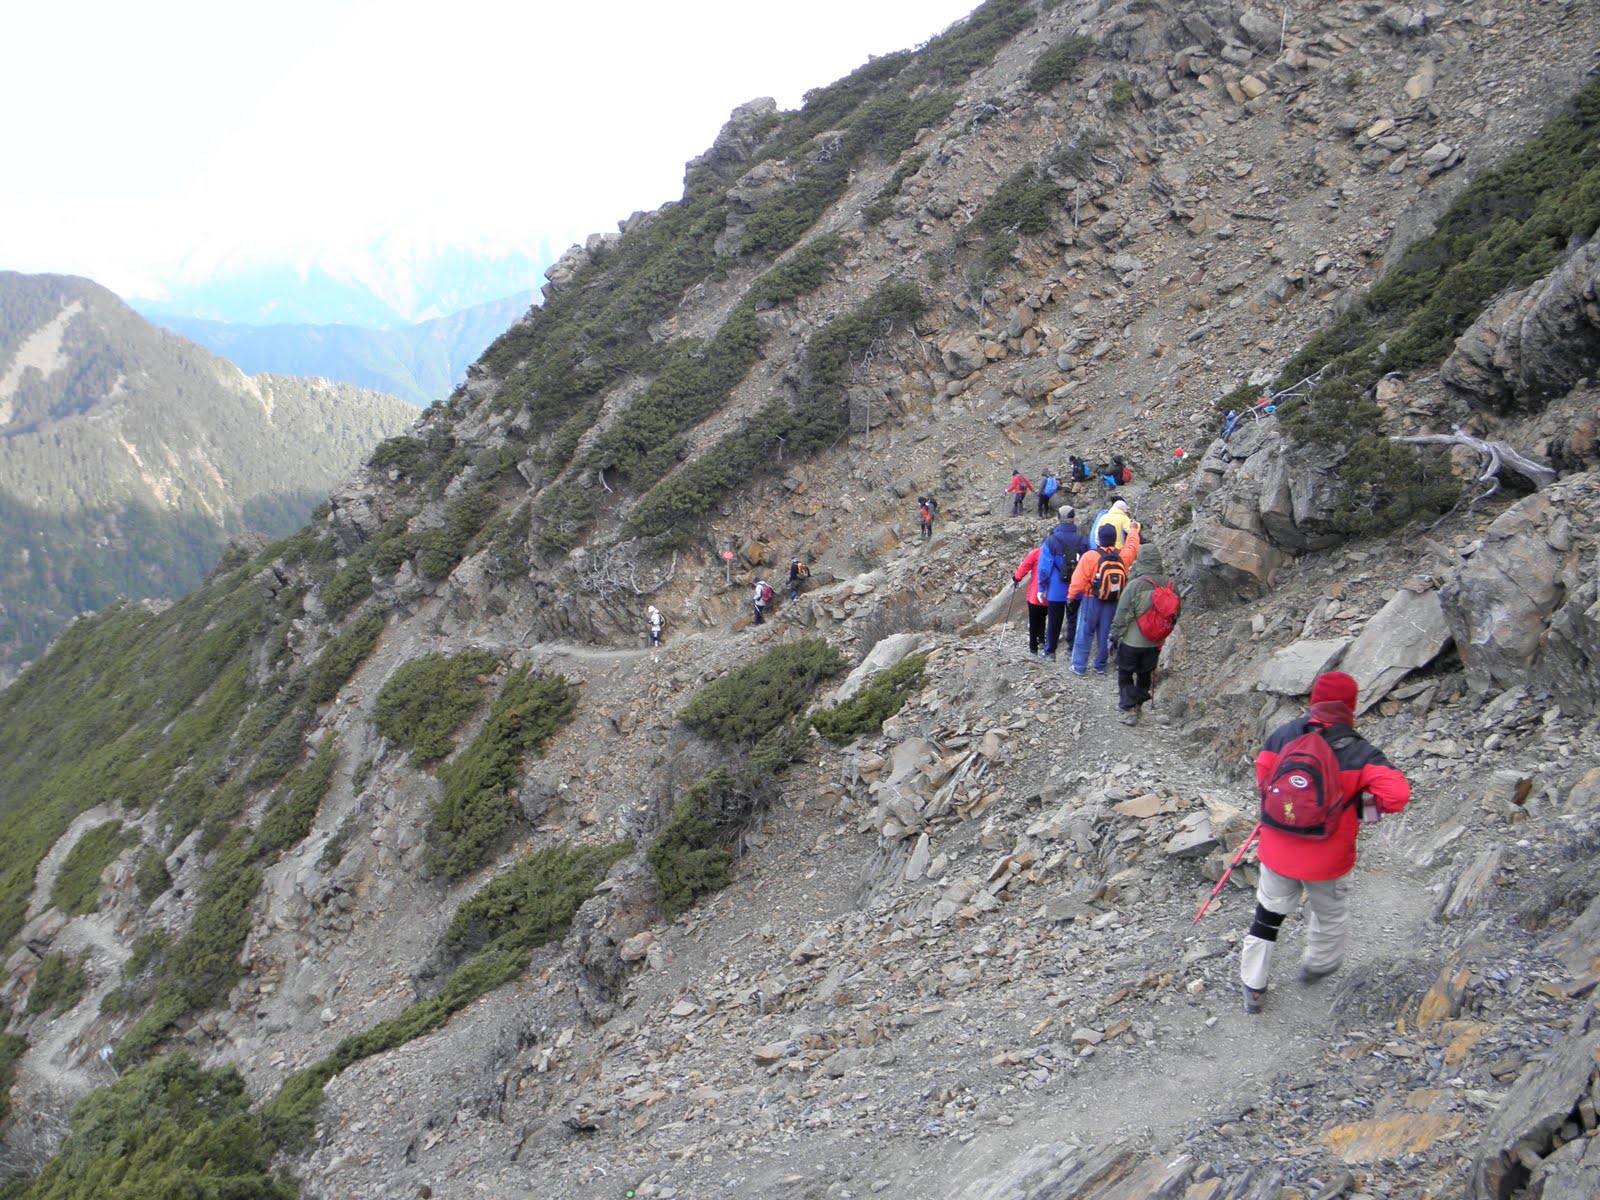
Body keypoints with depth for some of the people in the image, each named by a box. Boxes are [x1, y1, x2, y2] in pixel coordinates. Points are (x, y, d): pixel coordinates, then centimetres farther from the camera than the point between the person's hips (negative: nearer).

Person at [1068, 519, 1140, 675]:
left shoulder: (1090, 556, -17)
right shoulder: (1123, 556, -5)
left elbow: (1078, 580, -15)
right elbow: (1133, 546, 19)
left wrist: (1071, 596, -2)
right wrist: (1134, 530, 37)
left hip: (1092, 601, -4)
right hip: (1113, 602, 4)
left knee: (1085, 633, 4)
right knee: (1104, 634, 14)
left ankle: (1079, 666, 5)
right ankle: (1100, 666, 20)